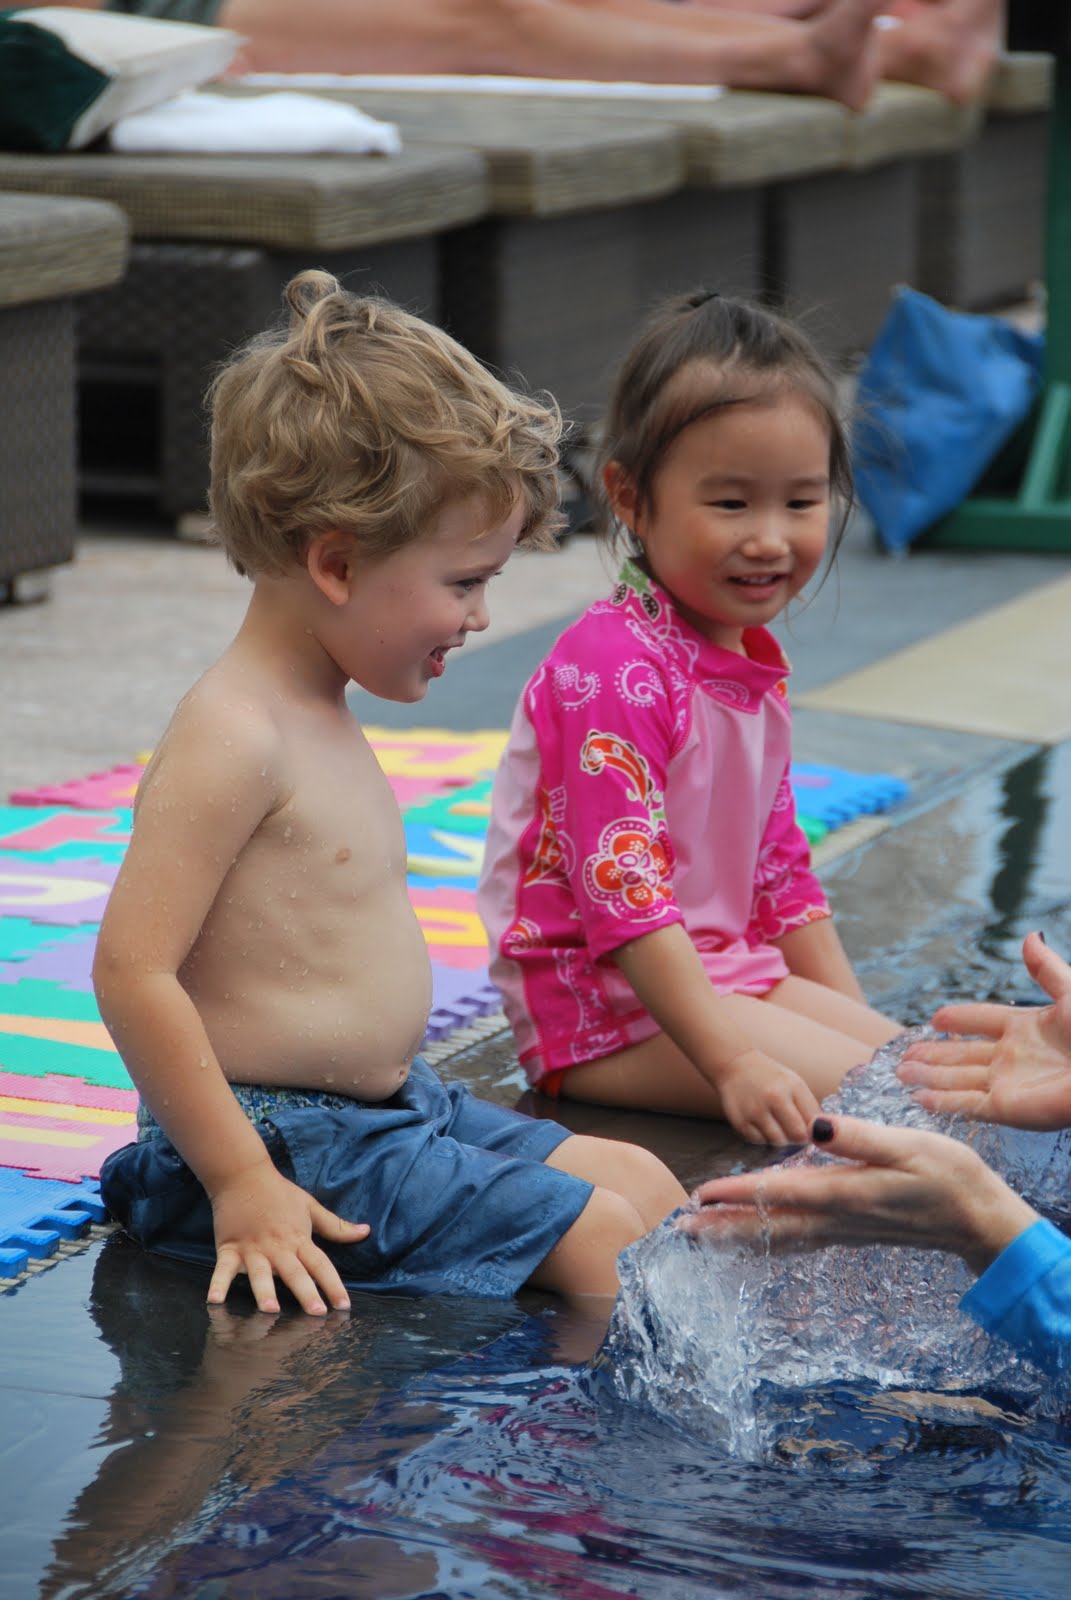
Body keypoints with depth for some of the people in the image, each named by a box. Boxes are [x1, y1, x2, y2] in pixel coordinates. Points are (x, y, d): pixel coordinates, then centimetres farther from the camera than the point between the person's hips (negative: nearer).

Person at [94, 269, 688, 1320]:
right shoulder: (234, 739, -21)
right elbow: (132, 970, -25)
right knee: (596, 1238, -15)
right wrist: (241, 1185, -25)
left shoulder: (317, 719, 12)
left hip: (392, 1110, 11)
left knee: (642, 1184, 8)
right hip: (279, 1144, -11)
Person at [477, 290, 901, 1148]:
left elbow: (780, 867, 18)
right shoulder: (612, 666, -21)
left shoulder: (754, 663, 11)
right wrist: (730, 1062, -28)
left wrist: (858, 1020, 13)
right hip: (603, 1006, -10)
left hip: (718, 967, 10)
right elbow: (621, 883, -25)